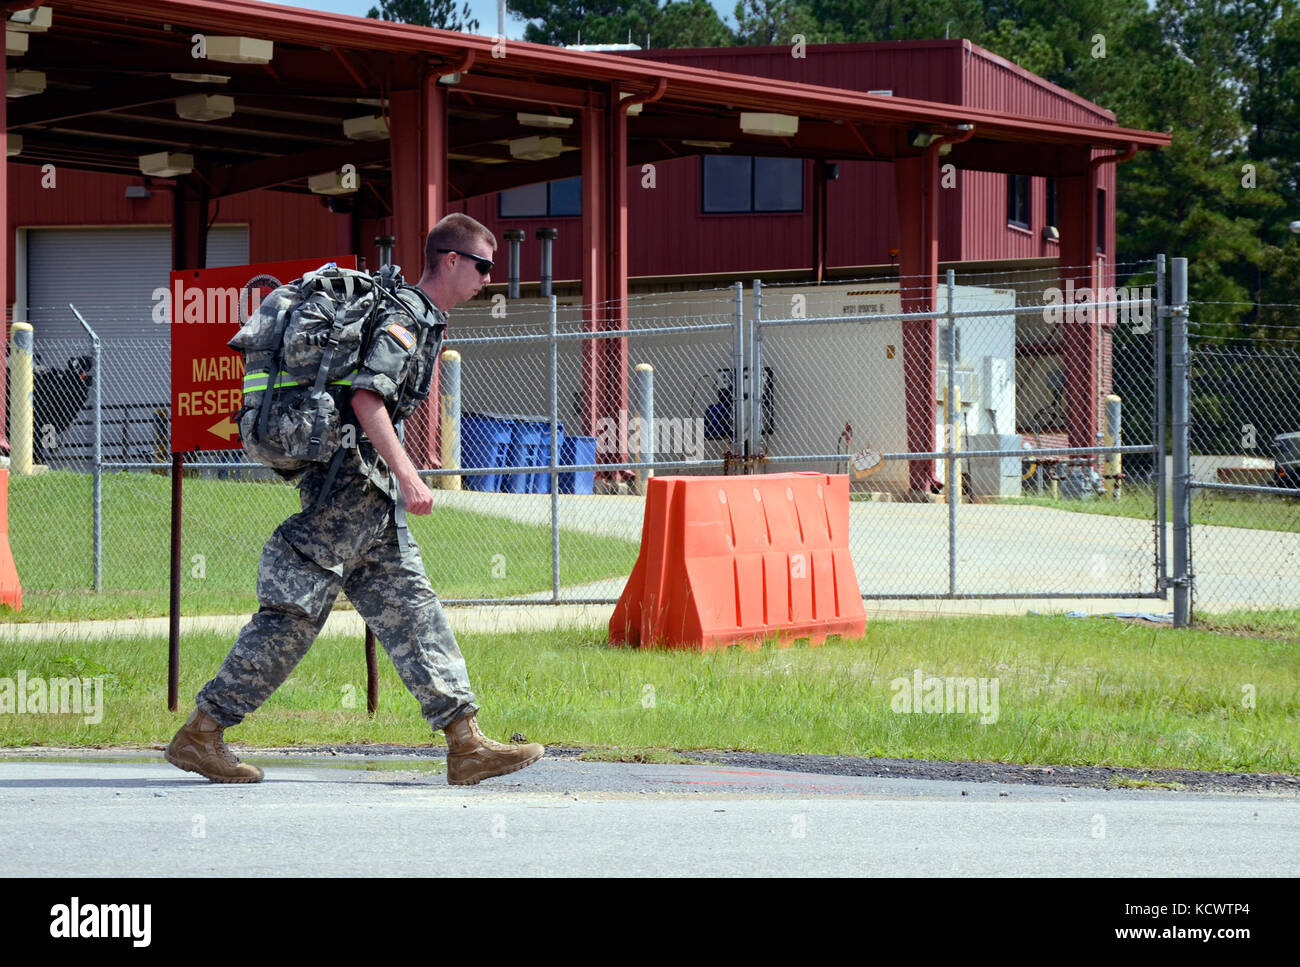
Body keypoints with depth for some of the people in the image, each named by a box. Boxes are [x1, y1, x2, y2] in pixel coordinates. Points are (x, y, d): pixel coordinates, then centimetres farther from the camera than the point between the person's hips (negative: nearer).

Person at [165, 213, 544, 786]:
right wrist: (407, 475, -29)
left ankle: (466, 744, 1)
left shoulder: (425, 321, 19)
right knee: (293, 615, -7)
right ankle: (199, 735, -3)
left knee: (411, 609, 4)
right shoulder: (405, 317, -12)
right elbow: (366, 396, -24)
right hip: (352, 484, -10)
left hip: (374, 500, 10)